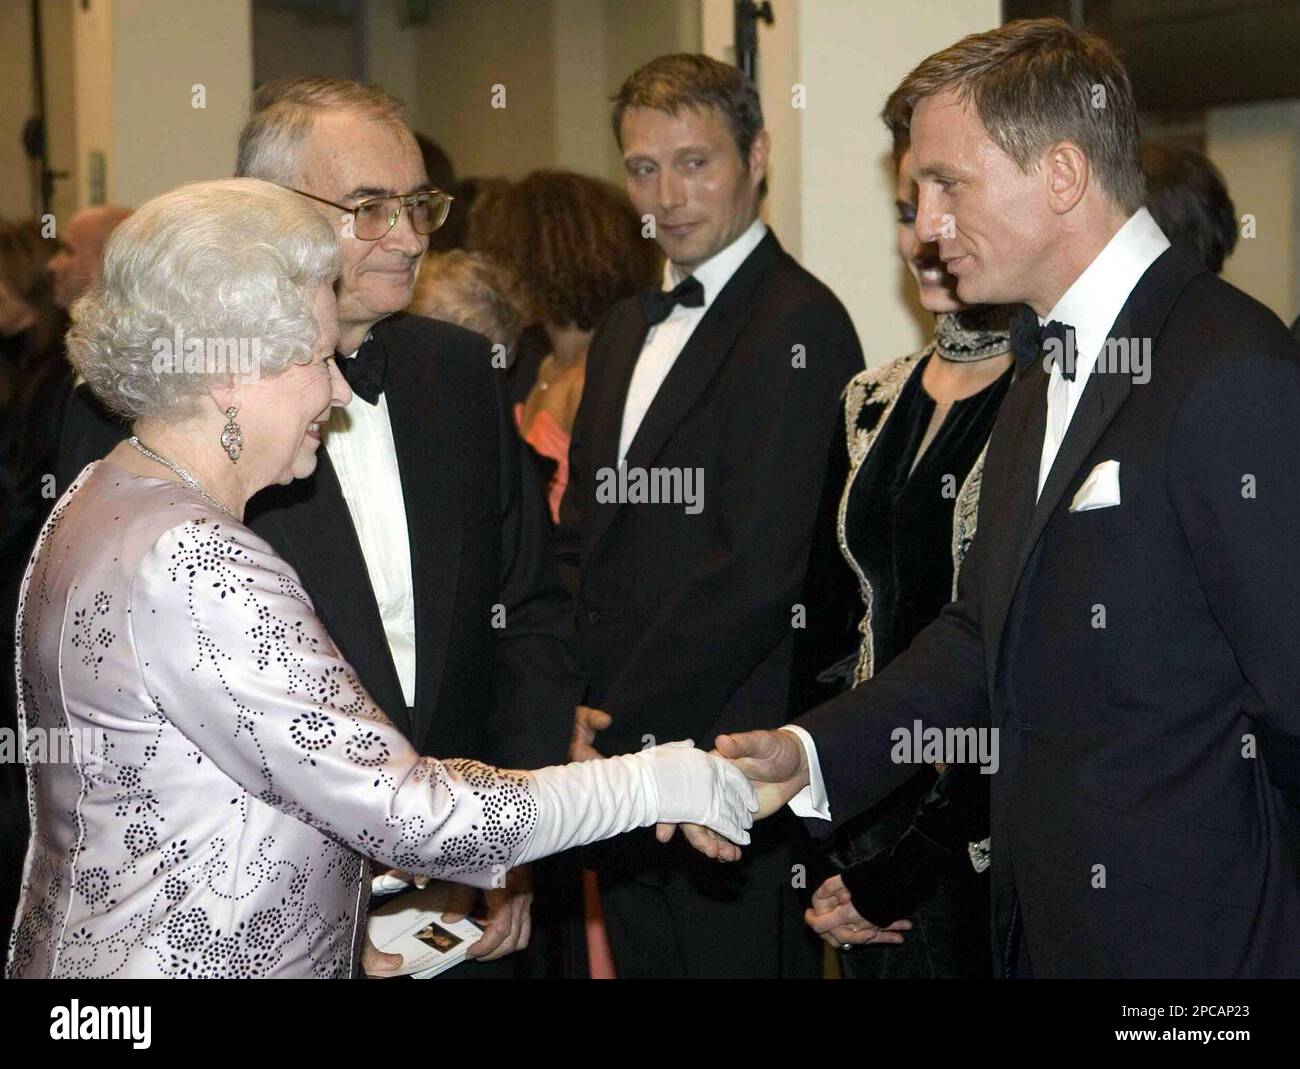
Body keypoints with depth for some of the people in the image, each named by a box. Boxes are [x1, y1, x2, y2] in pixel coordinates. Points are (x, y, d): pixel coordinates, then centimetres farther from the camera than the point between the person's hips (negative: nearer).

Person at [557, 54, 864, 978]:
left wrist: (623, 731, -14)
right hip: (617, 763, 8)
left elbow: (757, 569, -19)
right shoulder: (626, 332, 16)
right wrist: (576, 711, 2)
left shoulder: (799, 324, -12)